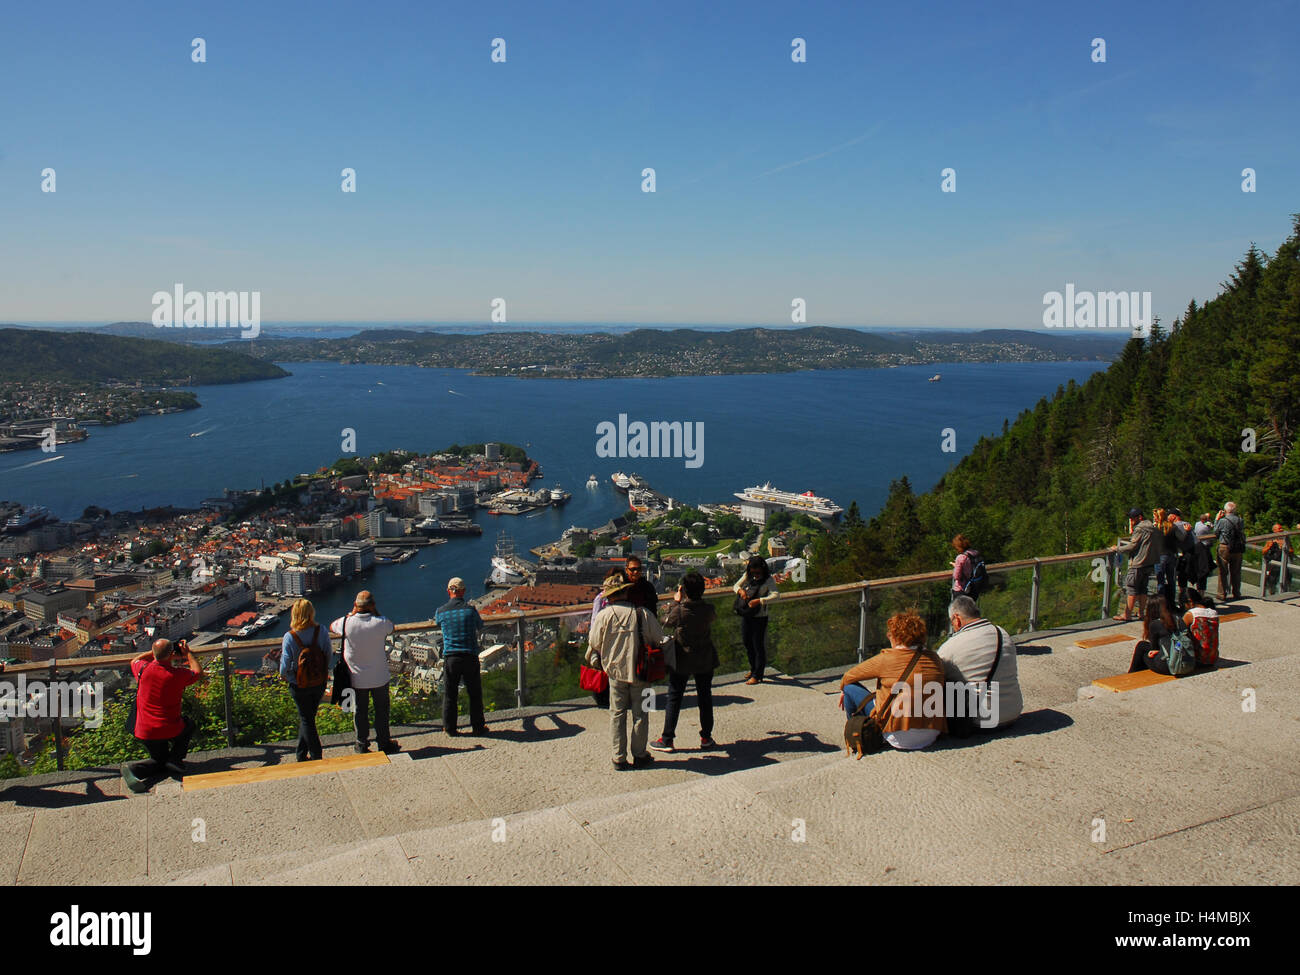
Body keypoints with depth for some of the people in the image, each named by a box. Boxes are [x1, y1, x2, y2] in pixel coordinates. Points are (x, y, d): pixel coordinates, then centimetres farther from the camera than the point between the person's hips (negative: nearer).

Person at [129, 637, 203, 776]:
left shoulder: (144, 669, -10)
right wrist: (188, 653, 11)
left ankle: (139, 769, -4)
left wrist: (154, 651, 18)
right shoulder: (178, 674, -18)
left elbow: (134, 661, 16)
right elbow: (199, 673, 4)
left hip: (144, 732, 4)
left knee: (159, 760, 28)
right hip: (170, 731, -4)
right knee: (189, 725, 31)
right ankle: (175, 758, 9)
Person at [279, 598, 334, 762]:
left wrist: (283, 675, 7)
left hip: (299, 686, -2)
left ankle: (316, 756, 19)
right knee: (309, 717, 21)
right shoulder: (321, 631, -16)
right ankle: (302, 754, 33)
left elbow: (285, 665, -15)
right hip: (319, 683, 2)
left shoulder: (289, 637, -20)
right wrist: (327, 671, 11)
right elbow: (329, 655, -7)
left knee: (306, 720, 14)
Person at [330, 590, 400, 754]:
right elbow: (391, 626, 6)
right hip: (379, 677, -1)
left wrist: (352, 613, 3)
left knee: (360, 711, 16)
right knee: (381, 710, 15)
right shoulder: (381, 623, -19)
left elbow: (332, 627, 7)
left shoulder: (347, 623, -17)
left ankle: (362, 745, 26)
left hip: (357, 678, 1)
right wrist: (375, 612, -2)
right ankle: (384, 743, 24)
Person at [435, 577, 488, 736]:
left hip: (450, 657, 1)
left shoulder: (441, 611, -1)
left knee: (449, 694, 12)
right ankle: (477, 726, 18)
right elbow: (480, 628, 13)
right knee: (475, 693, 11)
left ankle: (450, 727, 19)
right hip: (470, 657, -1)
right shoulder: (471, 610, -4)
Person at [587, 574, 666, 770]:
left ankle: (619, 758, 11)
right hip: (641, 672, 0)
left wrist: (595, 664, 18)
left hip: (615, 671, 0)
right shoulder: (643, 613, -6)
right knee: (640, 713, 12)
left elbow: (594, 645, 0)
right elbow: (660, 640, -1)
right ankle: (640, 755, 21)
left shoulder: (605, 615, -7)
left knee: (617, 714, 9)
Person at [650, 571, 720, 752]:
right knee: (705, 697, 15)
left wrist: (676, 602, 5)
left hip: (681, 661, -2)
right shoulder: (708, 609, -12)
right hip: (705, 660, 3)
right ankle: (706, 737, 23)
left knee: (674, 698, 8)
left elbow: (666, 623, -2)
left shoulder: (679, 610, -20)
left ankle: (667, 739, 13)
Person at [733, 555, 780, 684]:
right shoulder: (748, 576, 1)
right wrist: (740, 590, -21)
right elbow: (735, 586, 3)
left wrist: (759, 601, -40)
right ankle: (753, 669, 37)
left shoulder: (768, 580, -16)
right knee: (747, 643, 17)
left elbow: (776, 595, -29)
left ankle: (757, 676, 11)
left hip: (760, 617, -6)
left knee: (758, 645, 0)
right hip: (746, 614, 6)